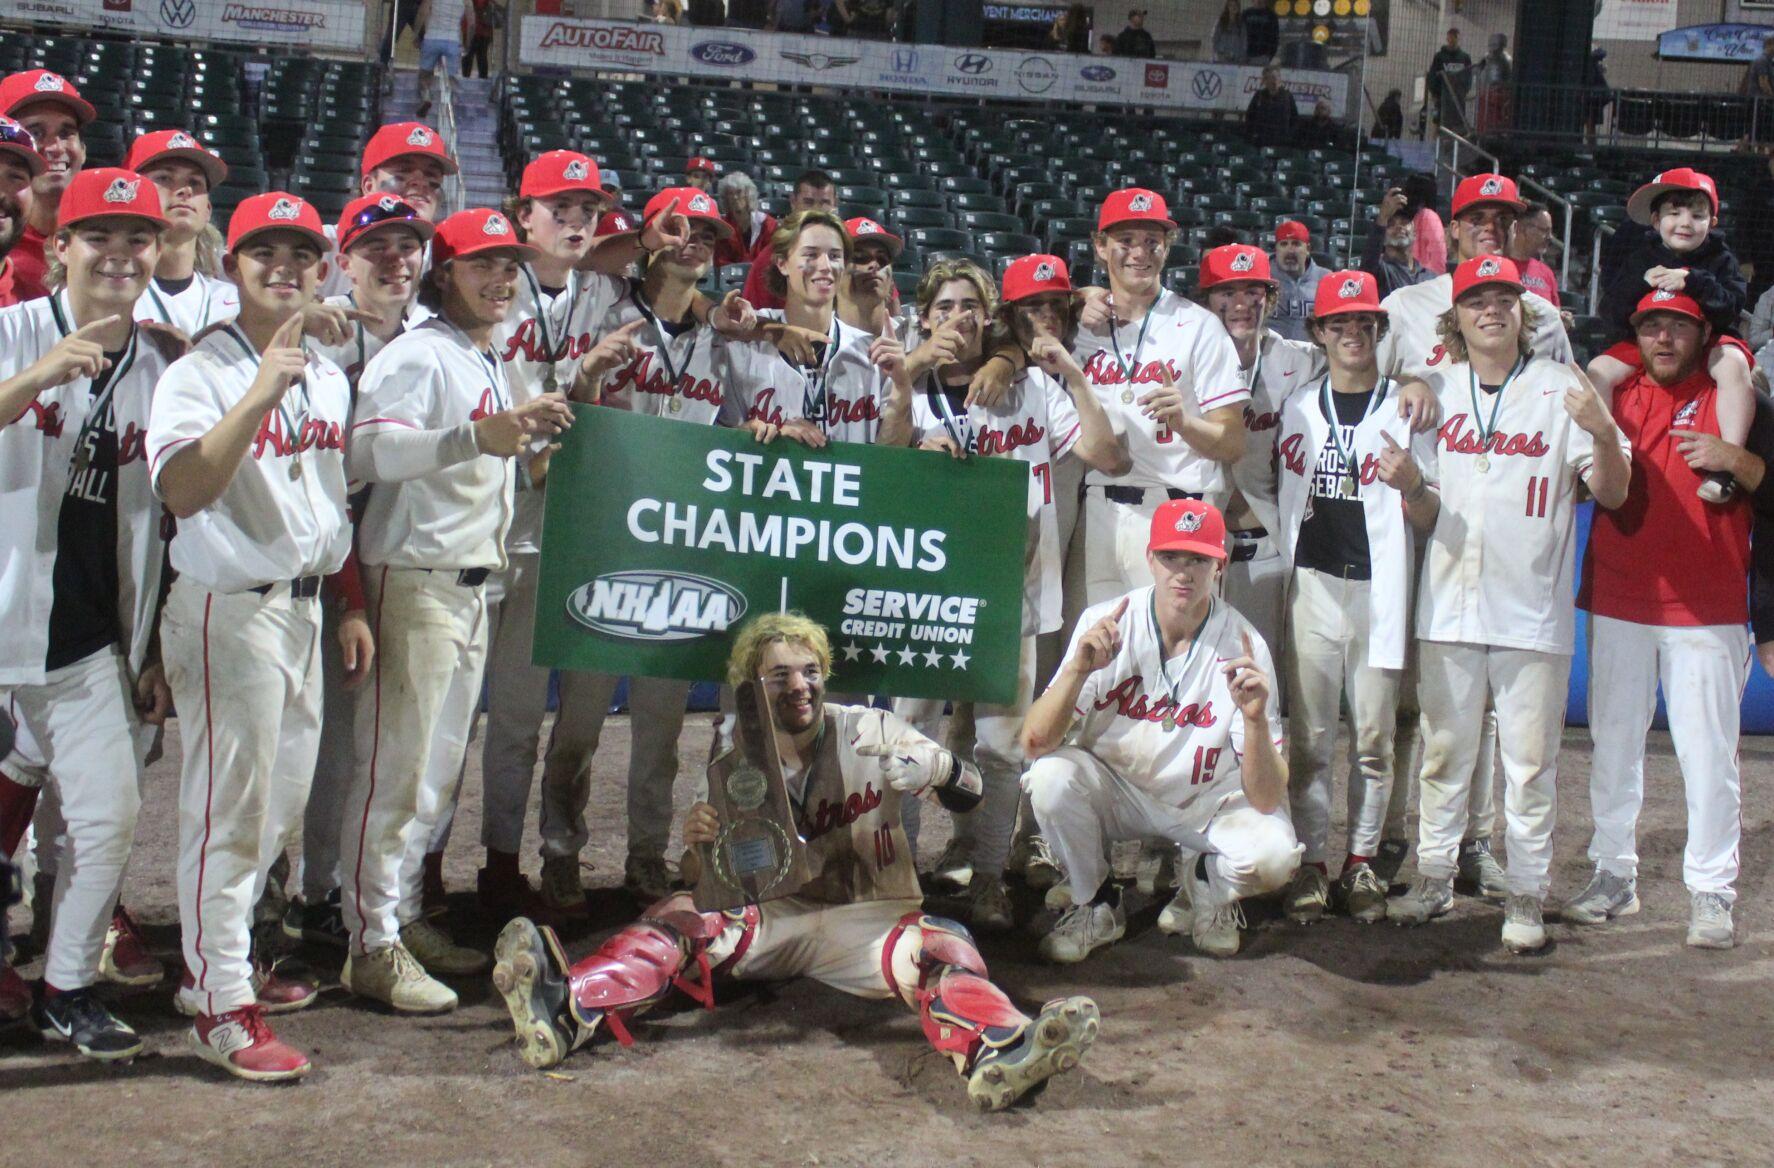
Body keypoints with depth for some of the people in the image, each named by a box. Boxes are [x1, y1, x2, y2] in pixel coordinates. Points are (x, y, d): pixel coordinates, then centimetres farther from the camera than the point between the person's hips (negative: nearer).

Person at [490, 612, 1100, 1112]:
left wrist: (937, 769, -25)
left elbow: (969, 793, -1)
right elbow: (709, 879, 7)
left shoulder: (869, 732, 5)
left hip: (868, 918, -1)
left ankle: (997, 1050, -63)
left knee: (940, 945, -33)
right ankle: (568, 1007, -51)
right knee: (681, 915, -26)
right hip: (771, 916, 1)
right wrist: (698, 845, -18)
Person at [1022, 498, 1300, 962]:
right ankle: (1095, 906, -1)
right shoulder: (1105, 623, -16)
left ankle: (1207, 888, 8)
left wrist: (1255, 718, -40)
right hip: (1115, 792, 1)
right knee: (1052, 775, -29)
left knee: (1273, 854, -29)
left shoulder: (1242, 645, -18)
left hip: (1208, 801, -1)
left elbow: (1267, 799, -22)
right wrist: (1079, 669, -37)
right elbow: (1035, 744, -22)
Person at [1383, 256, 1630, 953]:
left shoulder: (1561, 389, 0)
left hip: (1533, 607, -3)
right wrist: (1411, 486, -13)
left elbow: (1612, 495, -5)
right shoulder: (1437, 391, 9)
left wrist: (1604, 435, -25)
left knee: (1530, 759, 1)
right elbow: (1427, 516, 10)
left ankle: (1526, 897, 10)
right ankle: (1433, 878, 21)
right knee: (1443, 751, 10)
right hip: (1450, 602, 3)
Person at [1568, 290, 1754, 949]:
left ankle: (1711, 891, 4)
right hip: (1616, 602, 3)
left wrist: (1737, 461, -12)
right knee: (1613, 743, 7)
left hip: (1706, 610, -2)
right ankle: (1614, 875, 17)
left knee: (1708, 752, -4)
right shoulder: (1613, 394, 9)